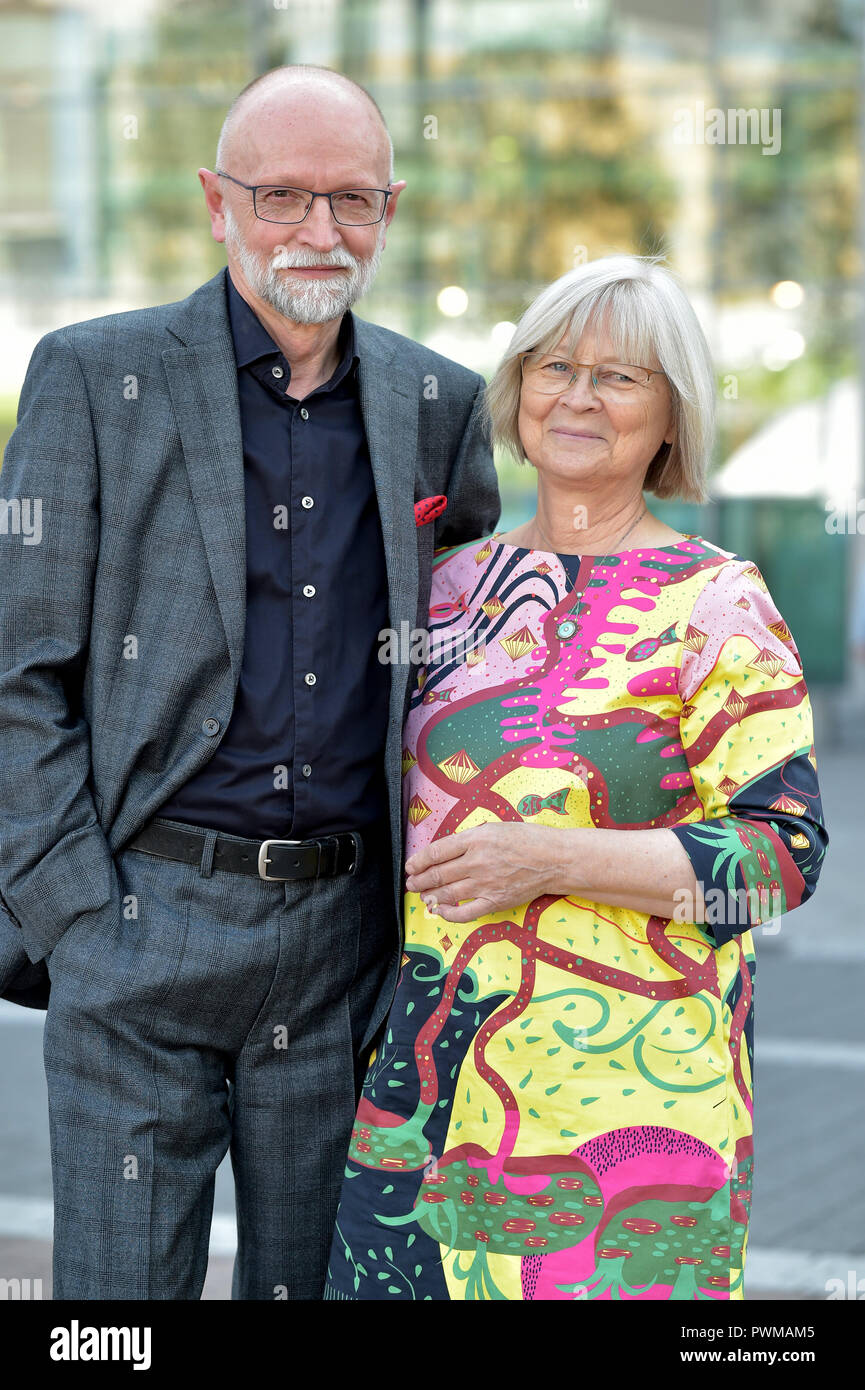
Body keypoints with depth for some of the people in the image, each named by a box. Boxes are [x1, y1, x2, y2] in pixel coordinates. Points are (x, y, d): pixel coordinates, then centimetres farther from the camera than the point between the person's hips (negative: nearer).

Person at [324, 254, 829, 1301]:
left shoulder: (716, 608, -5)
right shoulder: (455, 582, 12)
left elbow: (783, 851, -11)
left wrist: (552, 862, -17)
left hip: (622, 1086, -5)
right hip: (431, 1076, 5)